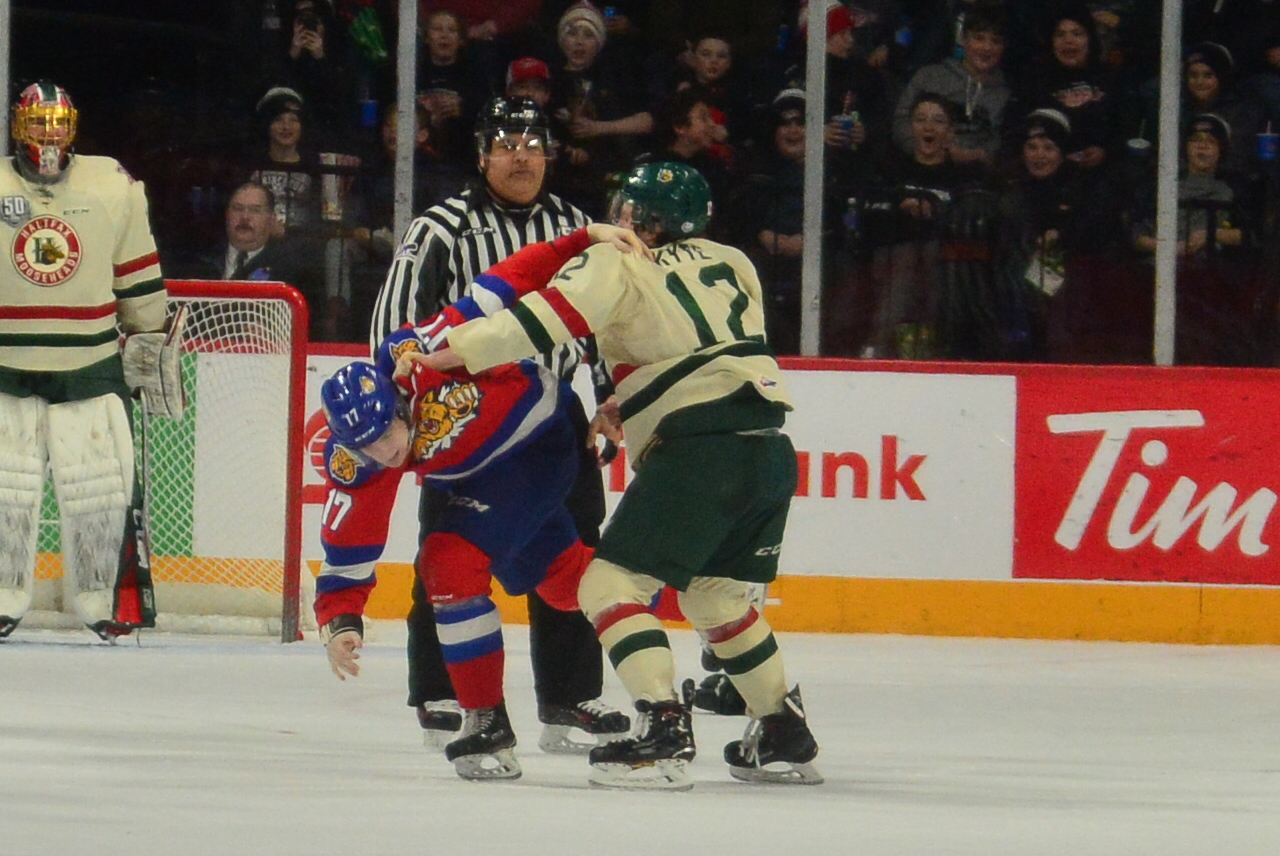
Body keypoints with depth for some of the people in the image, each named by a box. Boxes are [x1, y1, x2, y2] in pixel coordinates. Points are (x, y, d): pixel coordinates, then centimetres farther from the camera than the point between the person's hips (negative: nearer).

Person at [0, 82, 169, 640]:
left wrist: (150, 334, 15)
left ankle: (109, 603, 9)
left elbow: (137, 275, 10)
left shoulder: (113, 188, 1)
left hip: (91, 364, 0)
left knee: (104, 488, -2)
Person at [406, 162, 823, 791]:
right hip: (771, 448, 8)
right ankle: (785, 737, 24)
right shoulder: (730, 265, 22)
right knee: (712, 591, 25)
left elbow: (543, 320, -10)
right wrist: (629, 410, 27)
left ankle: (663, 733, -20)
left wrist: (441, 355, -8)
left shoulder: (617, 264, 3)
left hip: (700, 449, -8)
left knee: (612, 581, -6)